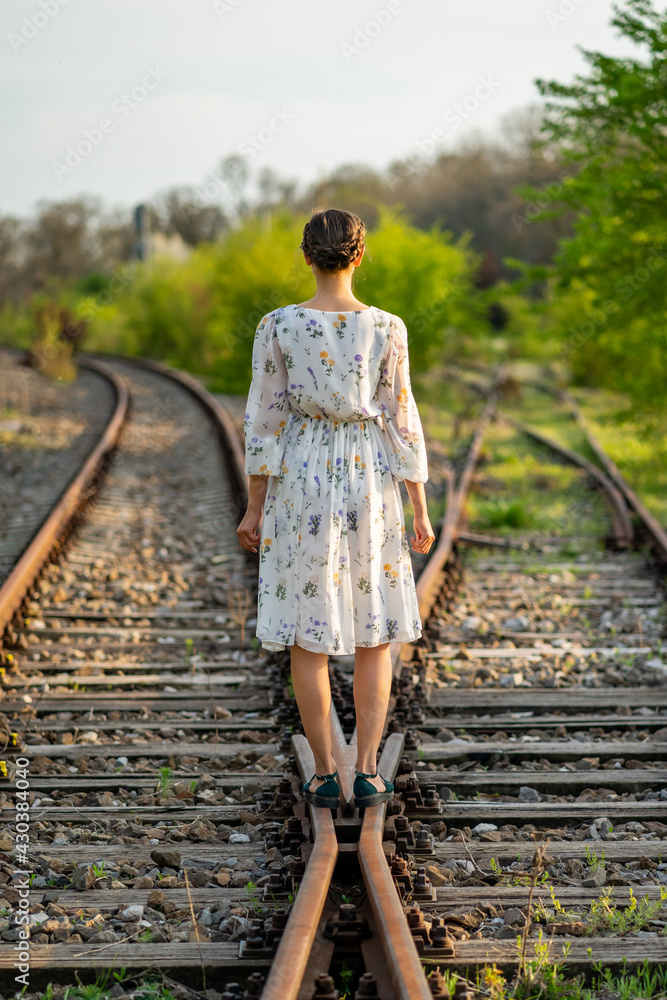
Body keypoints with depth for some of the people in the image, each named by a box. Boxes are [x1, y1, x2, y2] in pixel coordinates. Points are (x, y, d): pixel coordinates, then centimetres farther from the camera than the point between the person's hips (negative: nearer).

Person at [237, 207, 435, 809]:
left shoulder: (278, 326, -7)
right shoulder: (387, 329, -6)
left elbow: (264, 420, -4)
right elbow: (402, 420, -3)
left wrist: (255, 507, 4)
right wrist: (421, 511, 3)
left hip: (301, 483, 0)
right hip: (371, 484, 0)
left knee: (308, 634, 8)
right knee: (373, 631, 11)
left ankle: (325, 775, 10)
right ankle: (368, 771, 6)